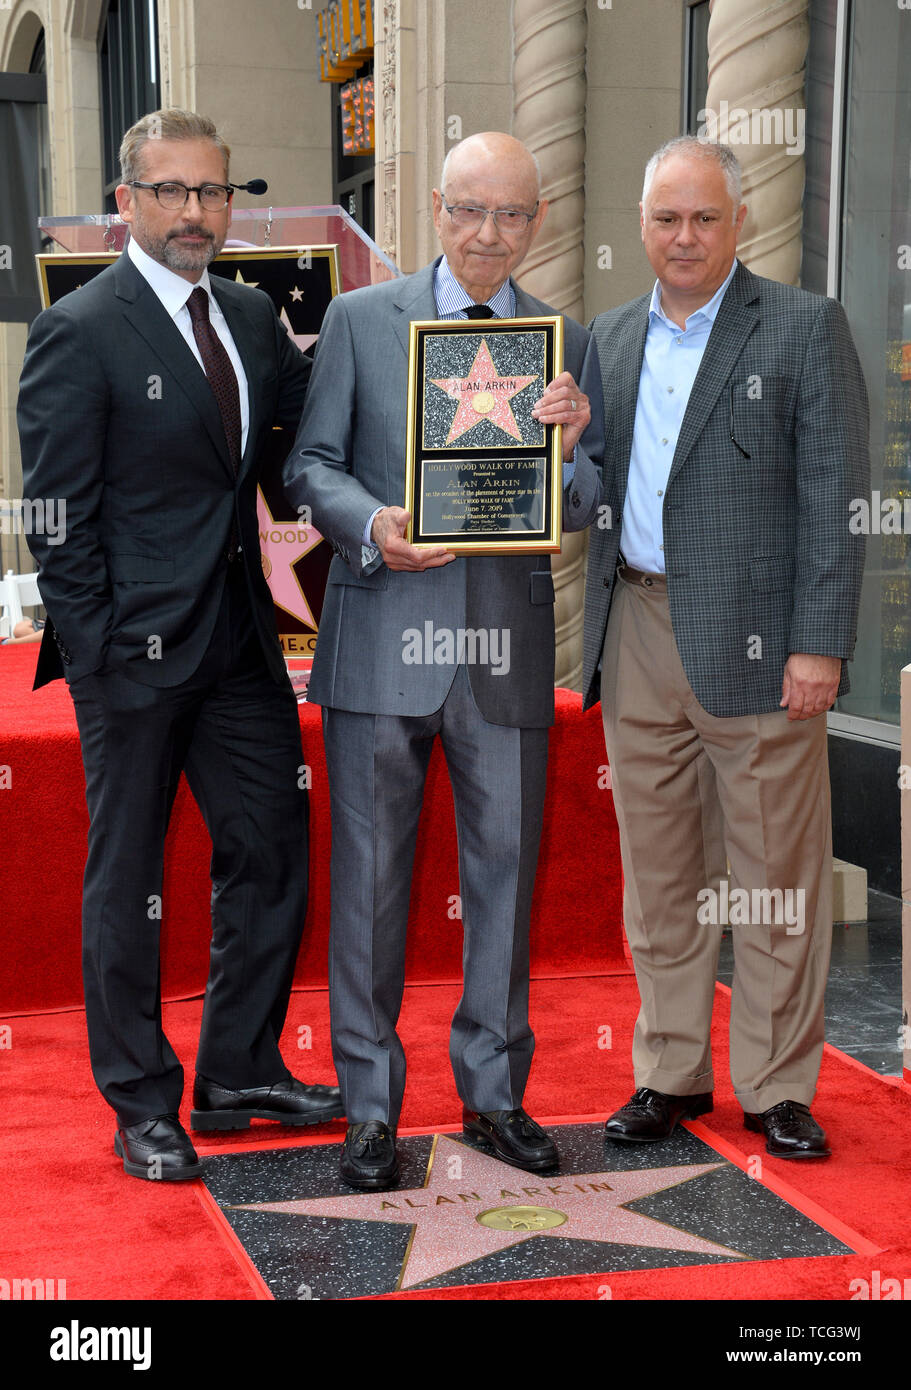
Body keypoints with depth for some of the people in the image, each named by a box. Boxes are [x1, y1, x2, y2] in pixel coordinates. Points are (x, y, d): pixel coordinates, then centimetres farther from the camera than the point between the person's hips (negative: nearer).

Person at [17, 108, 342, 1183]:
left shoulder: (250, 316, 11)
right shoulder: (79, 332, -9)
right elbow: (58, 517, -10)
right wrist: (95, 651, -14)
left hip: (241, 646, 7)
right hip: (135, 650, -6)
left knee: (270, 853, 11)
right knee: (126, 879, 7)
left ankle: (240, 1072, 28)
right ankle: (142, 1105, 20)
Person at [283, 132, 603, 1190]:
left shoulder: (569, 344, 9)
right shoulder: (360, 320, 5)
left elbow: (585, 510, 6)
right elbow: (310, 465, 4)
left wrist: (570, 451, -16)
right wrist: (370, 524, -16)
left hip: (508, 644, 2)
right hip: (381, 638, -1)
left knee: (505, 871, 9)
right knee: (369, 875, 4)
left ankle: (494, 1093, 25)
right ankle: (370, 1106, 18)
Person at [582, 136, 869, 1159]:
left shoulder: (805, 326, -1)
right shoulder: (609, 337, 14)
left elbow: (834, 493, -7)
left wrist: (820, 643, -14)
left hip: (754, 643, -5)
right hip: (637, 639, 5)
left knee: (777, 878, 2)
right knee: (659, 873, 12)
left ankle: (777, 1088, 15)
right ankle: (670, 1074, 25)